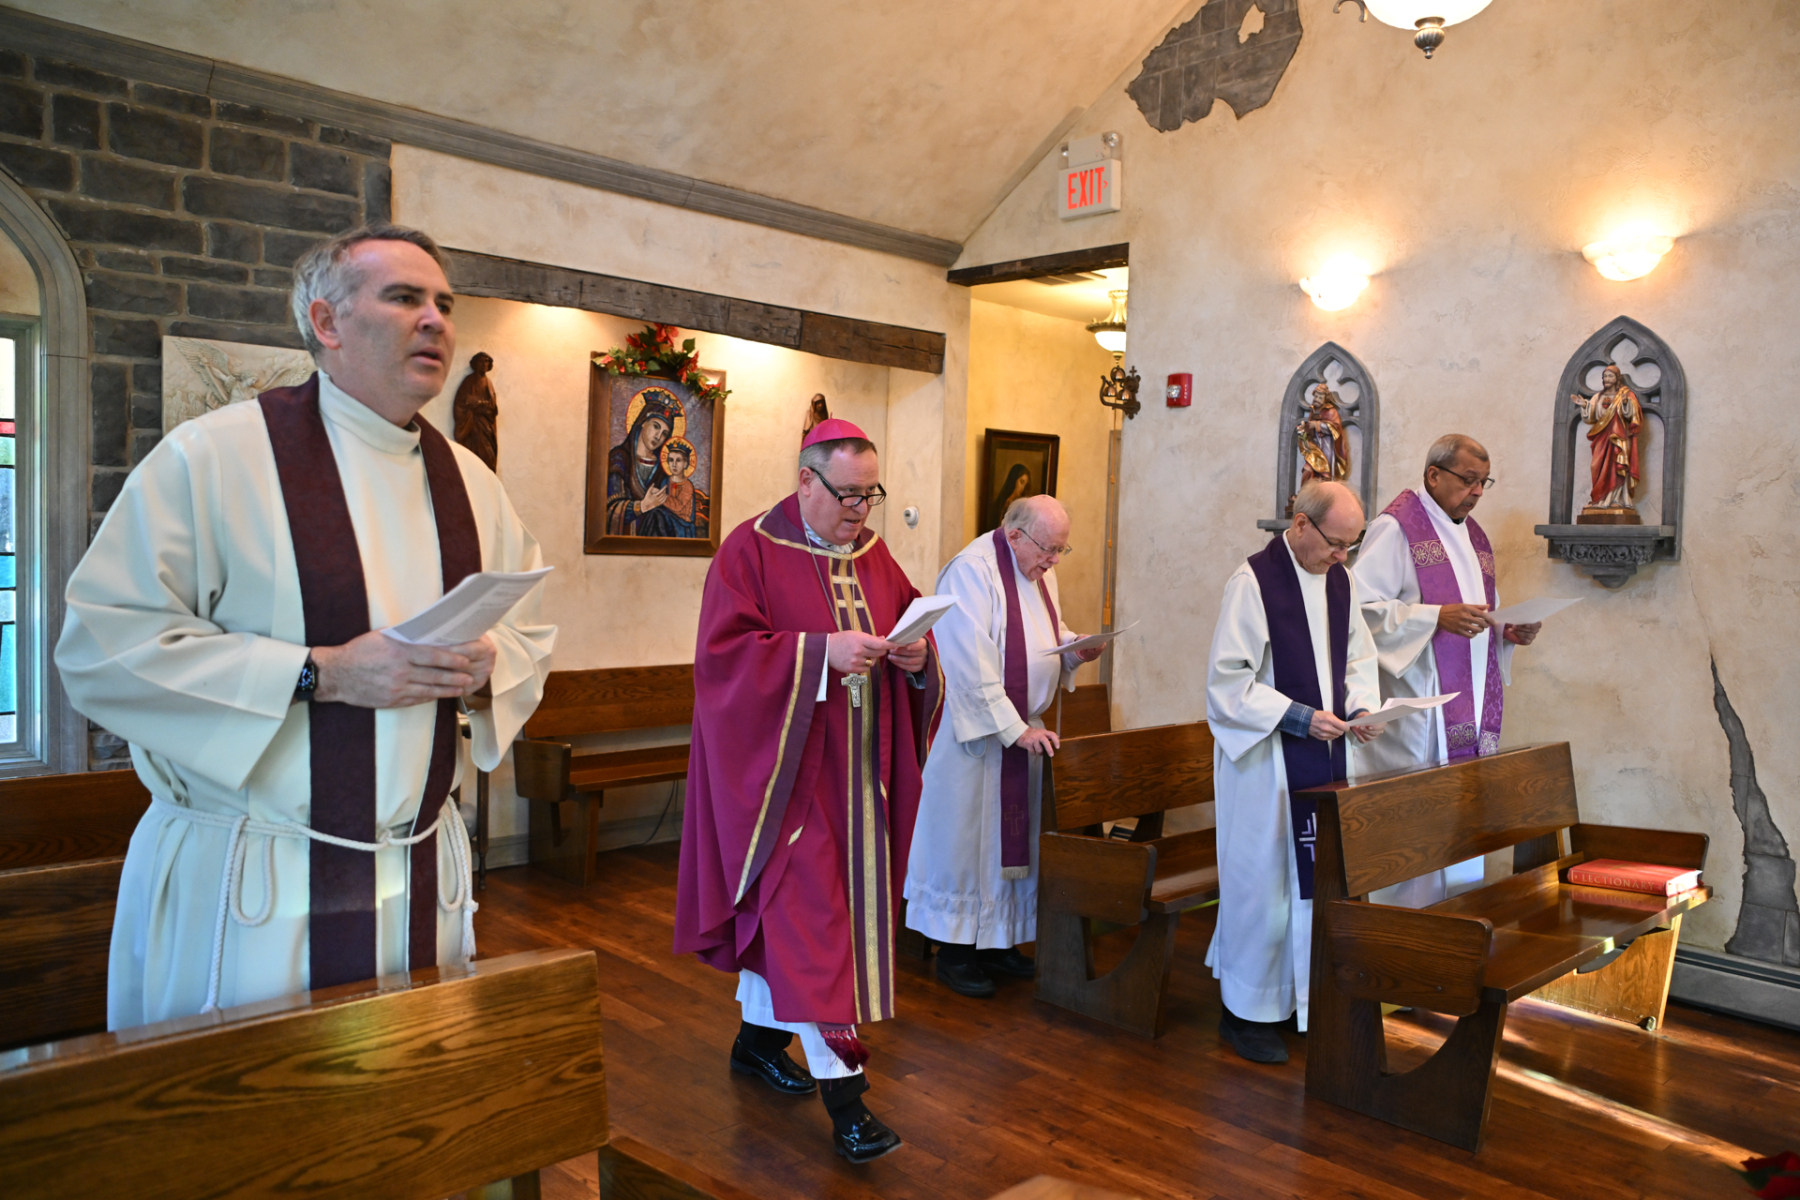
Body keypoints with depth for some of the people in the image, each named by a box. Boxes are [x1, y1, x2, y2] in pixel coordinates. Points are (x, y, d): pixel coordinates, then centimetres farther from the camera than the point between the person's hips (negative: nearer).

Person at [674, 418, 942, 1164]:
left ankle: (757, 1036, 35)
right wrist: (821, 652, -26)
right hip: (782, 766, -6)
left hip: (855, 773, 6)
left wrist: (916, 655, -12)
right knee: (808, 913, -7)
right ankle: (842, 1086, 0)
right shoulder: (750, 550, -10)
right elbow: (723, 652, -17)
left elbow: (912, 628, 12)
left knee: (782, 906, 17)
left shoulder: (873, 554, 8)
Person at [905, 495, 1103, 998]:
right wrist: (1017, 729, -22)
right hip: (973, 729, -8)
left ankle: (999, 940, 27)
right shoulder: (972, 570, -18)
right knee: (964, 838, 1)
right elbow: (972, 667, -22)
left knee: (1013, 838, 14)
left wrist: (1075, 649, -1)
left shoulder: (1039, 570, 9)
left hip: (1023, 727, 8)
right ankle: (955, 952, 13)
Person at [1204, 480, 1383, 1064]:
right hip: (1265, 758, -7)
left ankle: (1303, 997, 27)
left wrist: (1362, 706, -2)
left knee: (1317, 877, 12)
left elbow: (1359, 657, 17)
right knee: (1263, 880, 0)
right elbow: (1227, 679, -16)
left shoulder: (1340, 579, 8)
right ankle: (1247, 1011, 15)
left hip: (1324, 752, 7)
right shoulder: (1253, 581, -14)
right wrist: (1299, 717, -20)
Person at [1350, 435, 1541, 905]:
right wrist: (1436, 616, -24)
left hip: (1471, 712, 8)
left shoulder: (1473, 535, 20)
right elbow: (1363, 607, -16)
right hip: (1417, 713, -8)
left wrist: (1510, 633, 7)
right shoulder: (1396, 527, -6)